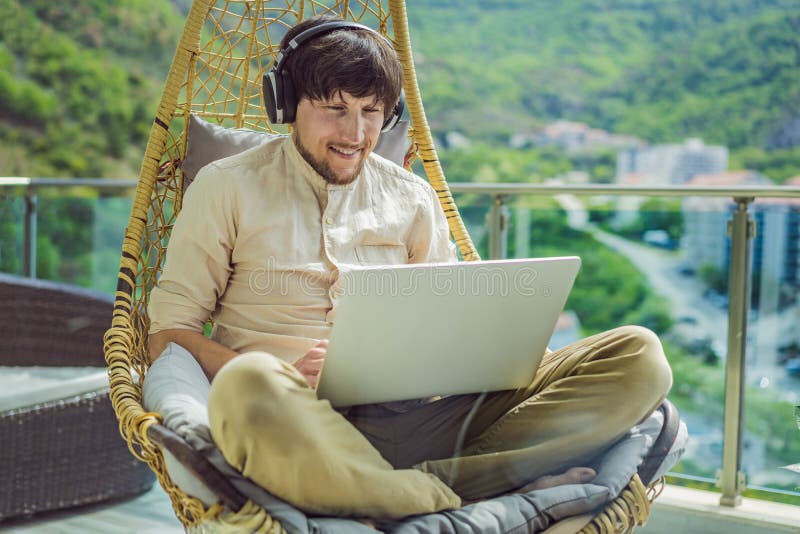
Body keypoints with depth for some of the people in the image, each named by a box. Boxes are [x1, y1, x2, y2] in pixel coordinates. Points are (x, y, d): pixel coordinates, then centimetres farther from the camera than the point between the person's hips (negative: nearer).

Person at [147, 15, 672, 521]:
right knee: (247, 390, -42)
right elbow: (169, 333, 7)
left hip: (417, 414, 3)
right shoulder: (227, 188, 11)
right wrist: (277, 380, -13)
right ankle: (456, 503, -25)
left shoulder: (413, 198, 21)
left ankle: (431, 481, -30)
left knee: (638, 355, -14)